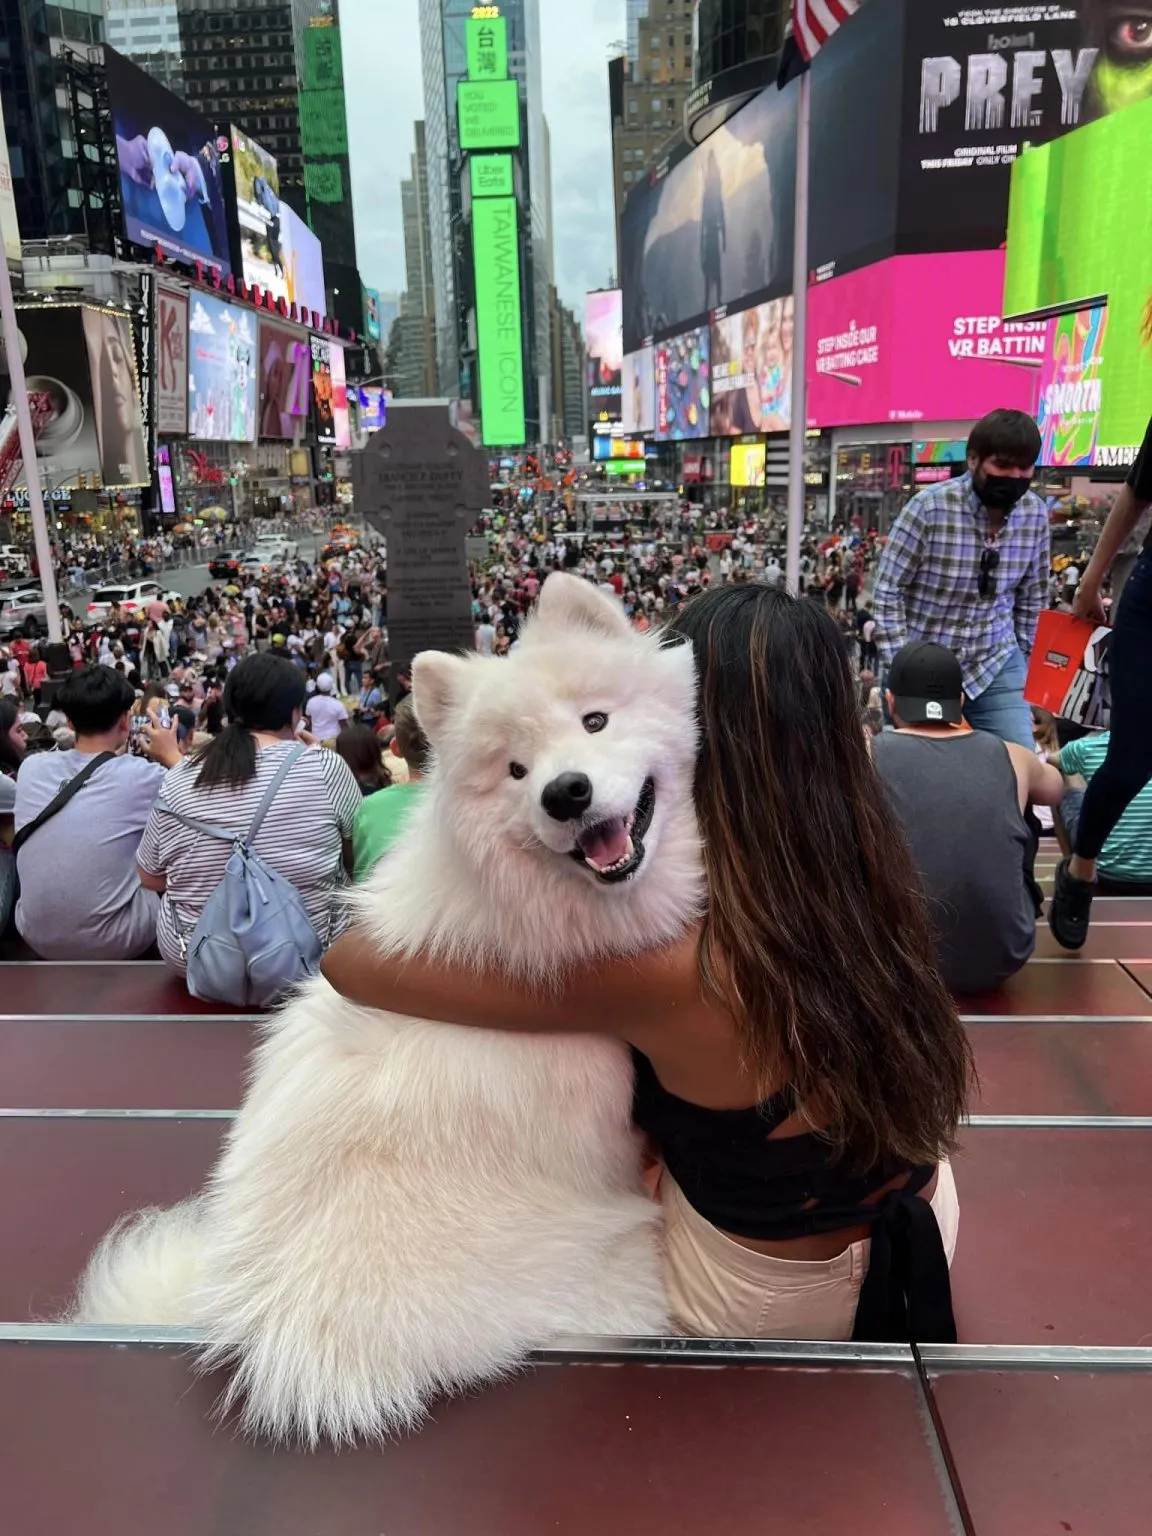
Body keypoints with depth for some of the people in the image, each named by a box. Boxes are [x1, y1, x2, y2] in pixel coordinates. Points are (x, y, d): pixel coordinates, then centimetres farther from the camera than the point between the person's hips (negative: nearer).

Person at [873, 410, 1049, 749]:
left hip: (996, 666, 4)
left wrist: (1019, 662, 12)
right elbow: (887, 593, -13)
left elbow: (1030, 598, 10)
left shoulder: (1036, 515, -2)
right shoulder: (930, 507, -17)